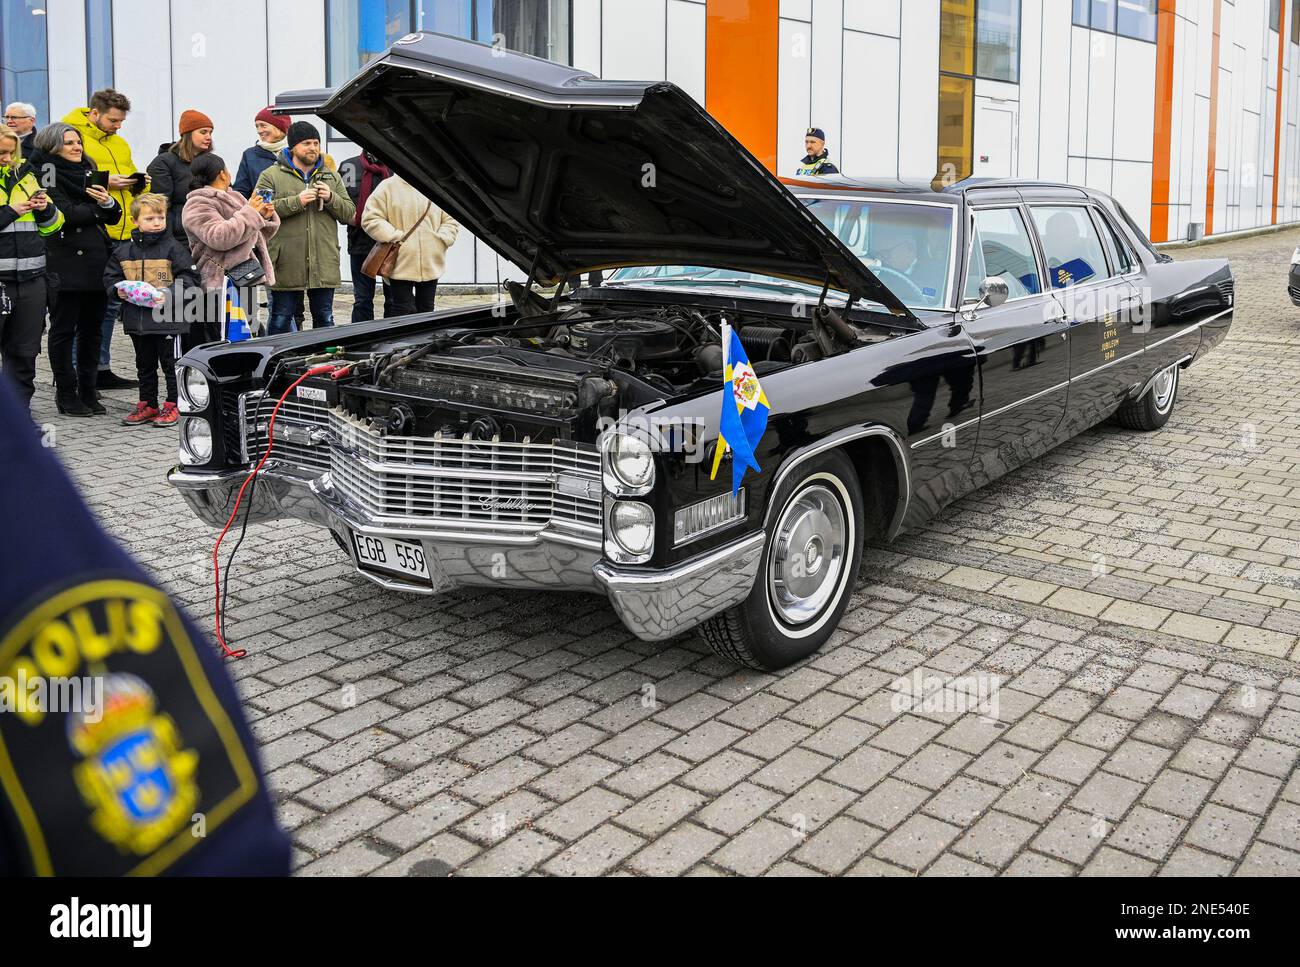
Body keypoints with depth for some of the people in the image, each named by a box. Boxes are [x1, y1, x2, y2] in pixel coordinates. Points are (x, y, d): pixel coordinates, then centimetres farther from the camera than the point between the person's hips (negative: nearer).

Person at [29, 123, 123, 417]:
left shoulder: (87, 171, 17)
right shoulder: (47, 173, -3)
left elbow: (113, 217, 13)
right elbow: (66, 214, -15)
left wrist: (107, 201, -8)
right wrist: (97, 207, -1)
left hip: (96, 263, 6)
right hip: (66, 265, -6)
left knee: (91, 329, 9)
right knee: (63, 330, 0)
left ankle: (88, 392, 16)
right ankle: (66, 394, 6)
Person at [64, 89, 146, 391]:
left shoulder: (120, 144, 20)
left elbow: (129, 176, 29)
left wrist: (140, 183, 7)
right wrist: (104, 182, -19)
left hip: (120, 234, 8)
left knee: (110, 303, 12)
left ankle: (101, 368, 20)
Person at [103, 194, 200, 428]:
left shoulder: (173, 248, -6)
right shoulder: (124, 251, 7)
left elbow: (189, 277, -9)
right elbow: (110, 275, 16)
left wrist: (169, 293, -21)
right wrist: (117, 290, -4)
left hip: (168, 318, -5)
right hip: (136, 318, 5)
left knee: (170, 363, 3)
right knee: (145, 364, 15)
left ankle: (172, 406, 12)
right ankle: (147, 404, 26)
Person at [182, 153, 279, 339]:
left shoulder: (233, 197, 21)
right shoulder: (197, 205, -8)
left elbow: (256, 235, 28)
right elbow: (219, 237, -24)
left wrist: (266, 217, 6)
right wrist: (249, 212, -19)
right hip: (221, 282, -9)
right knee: (225, 335, -14)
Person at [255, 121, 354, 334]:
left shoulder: (332, 177, 15)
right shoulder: (271, 176, 2)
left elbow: (349, 213, 12)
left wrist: (331, 198, -8)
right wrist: (296, 201, -16)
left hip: (324, 267, 4)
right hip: (287, 267, -3)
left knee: (325, 320, 11)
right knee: (280, 320, 3)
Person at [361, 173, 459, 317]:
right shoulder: (388, 187, 1)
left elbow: (451, 220, 14)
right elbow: (370, 218, -4)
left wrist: (443, 238, -4)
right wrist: (395, 237, -12)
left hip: (431, 266, 4)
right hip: (401, 266, -4)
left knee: (426, 310, 10)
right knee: (403, 311, -6)